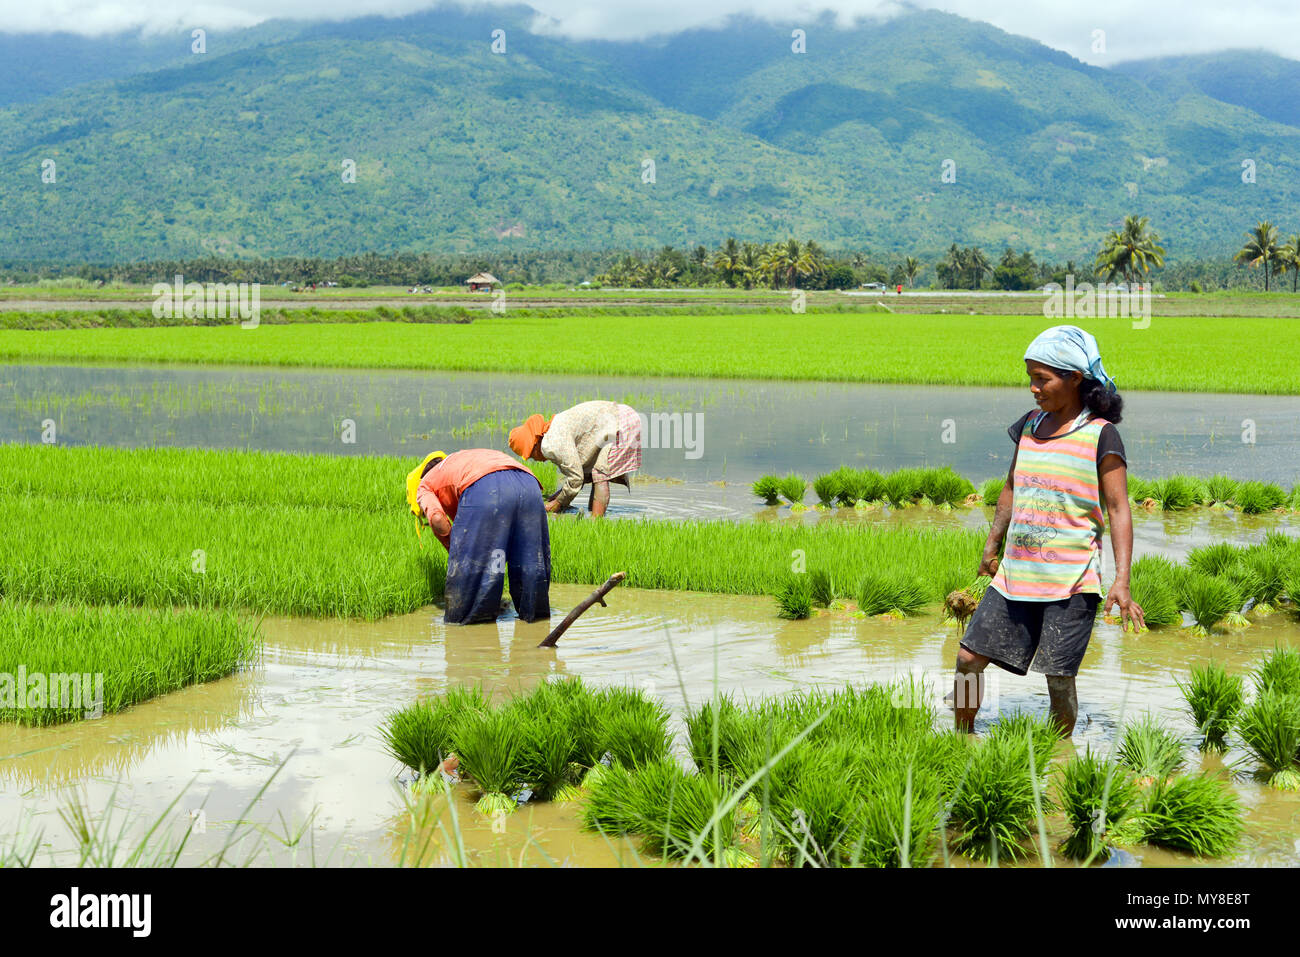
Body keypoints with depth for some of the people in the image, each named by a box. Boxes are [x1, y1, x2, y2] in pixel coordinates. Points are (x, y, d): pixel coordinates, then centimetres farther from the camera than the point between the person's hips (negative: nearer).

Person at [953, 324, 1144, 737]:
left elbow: (1118, 510, -9)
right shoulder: (1030, 425, 10)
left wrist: (1122, 581, -17)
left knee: (1058, 678, -4)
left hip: (1072, 580, -6)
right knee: (969, 658, 4)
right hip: (1016, 572, 6)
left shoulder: (1100, 435, -7)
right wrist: (992, 544, 26)